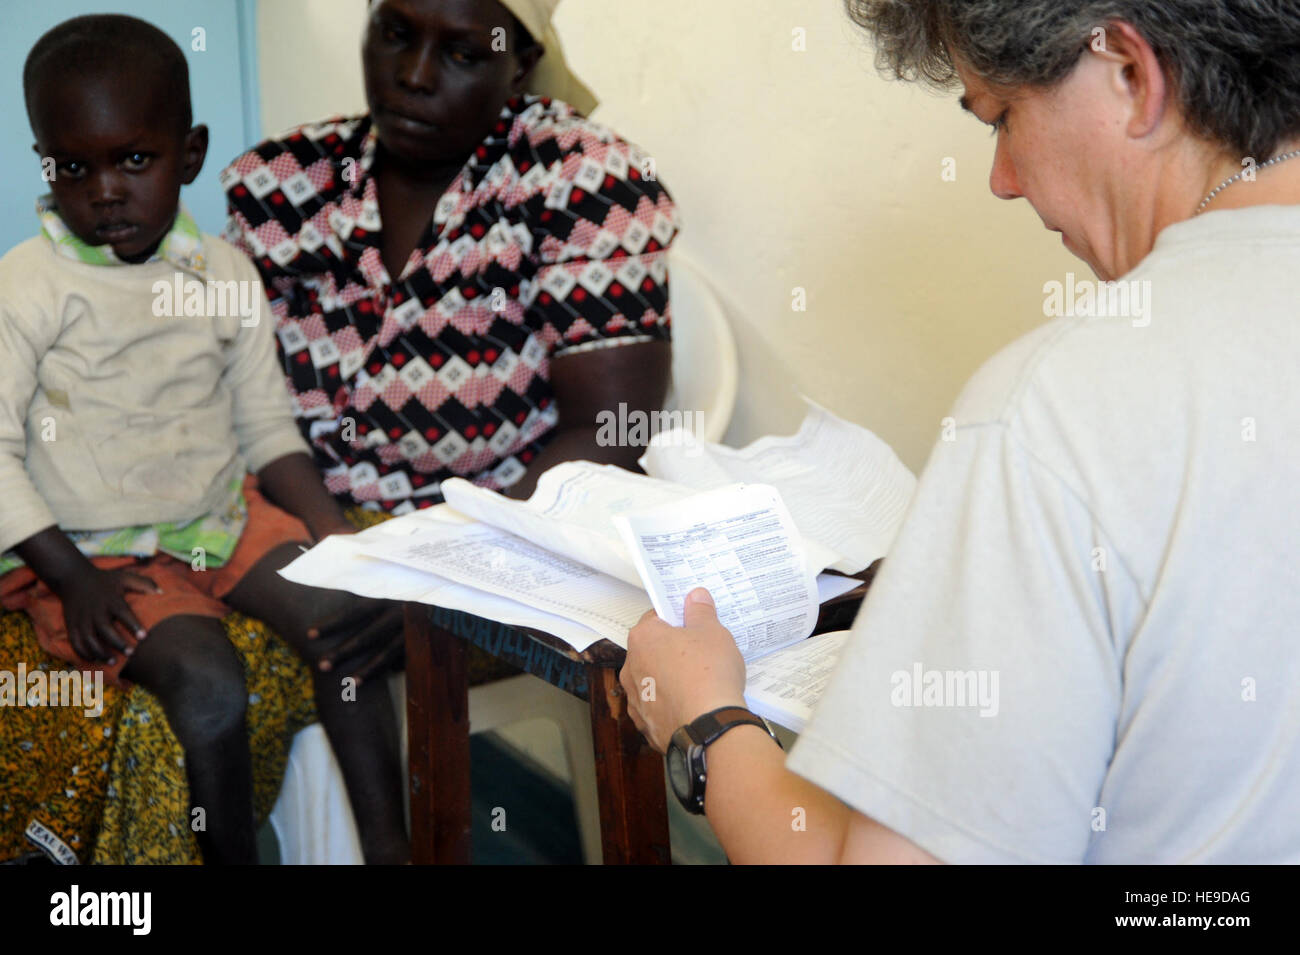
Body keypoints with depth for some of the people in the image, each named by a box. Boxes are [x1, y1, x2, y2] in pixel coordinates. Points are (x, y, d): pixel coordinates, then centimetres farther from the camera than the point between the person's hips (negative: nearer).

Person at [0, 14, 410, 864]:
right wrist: (73, 579, -18)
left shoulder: (225, 273, 3)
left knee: (357, 616, -12)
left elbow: (266, 426, 8)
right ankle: (230, 855, -4)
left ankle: (387, 842, 0)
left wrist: (335, 532, -6)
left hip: (224, 515, 5)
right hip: (95, 547, -4)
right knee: (209, 682, -26)